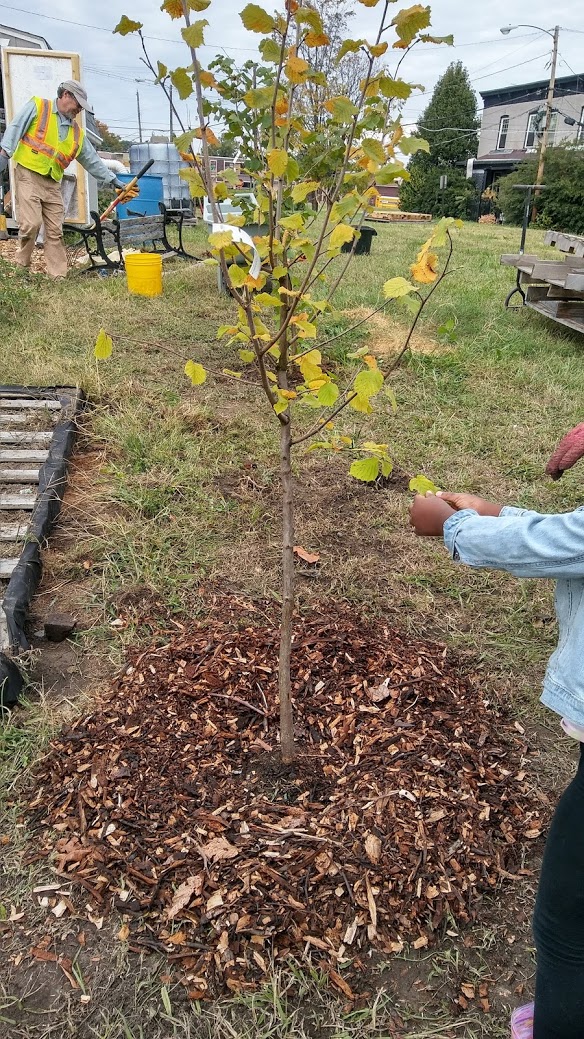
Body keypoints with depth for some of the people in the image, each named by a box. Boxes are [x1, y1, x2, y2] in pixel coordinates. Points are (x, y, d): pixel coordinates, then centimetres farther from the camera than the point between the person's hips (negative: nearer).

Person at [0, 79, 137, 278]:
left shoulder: (77, 133, 17)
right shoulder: (37, 107, 2)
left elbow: (92, 160, 19)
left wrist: (114, 181, 15)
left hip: (53, 184, 6)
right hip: (28, 175, -6)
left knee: (55, 232, 1)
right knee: (31, 223, -16)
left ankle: (58, 276, 4)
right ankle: (21, 266, 2)